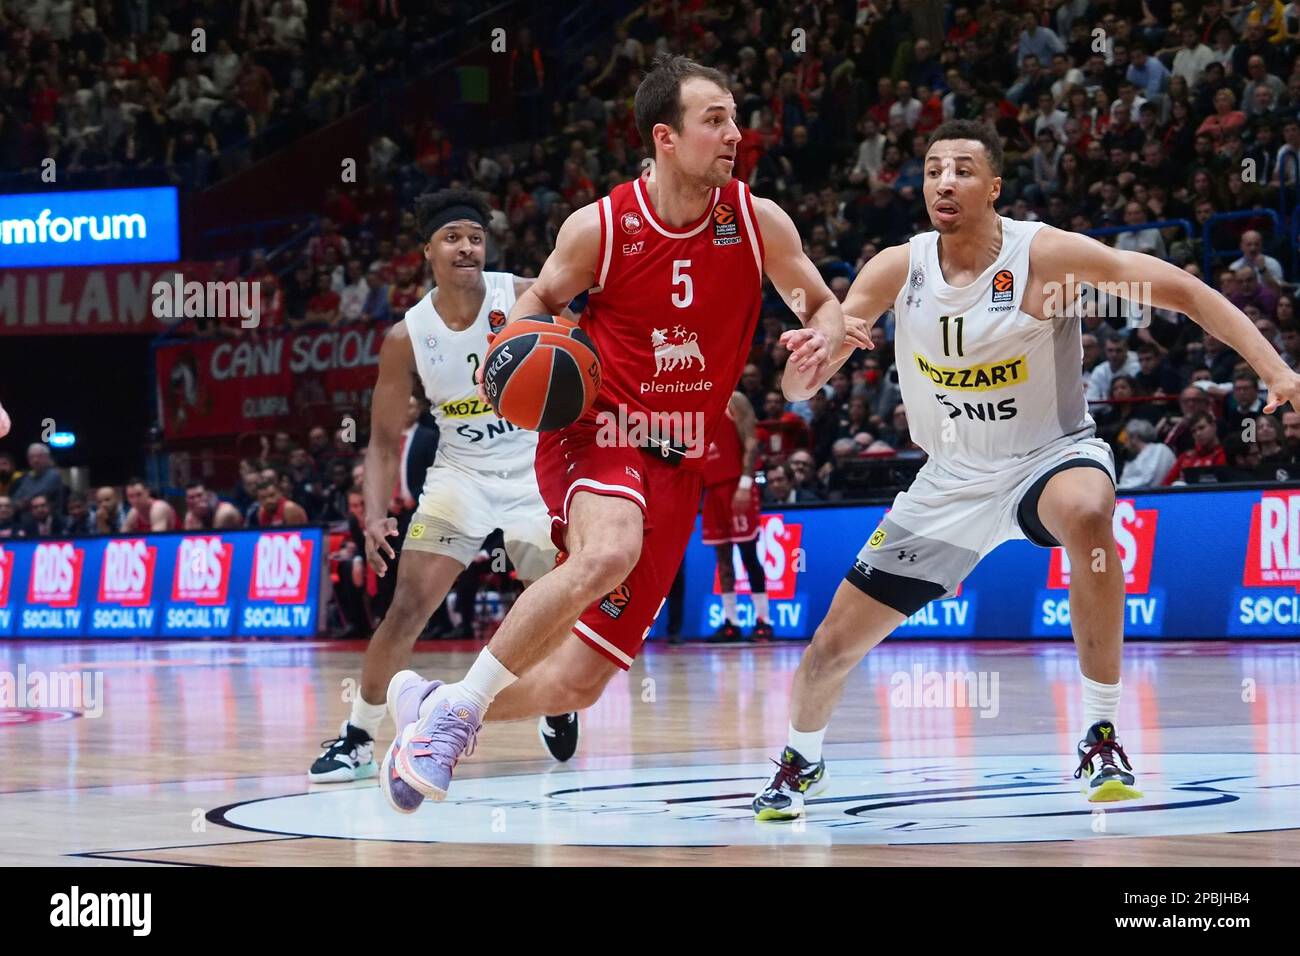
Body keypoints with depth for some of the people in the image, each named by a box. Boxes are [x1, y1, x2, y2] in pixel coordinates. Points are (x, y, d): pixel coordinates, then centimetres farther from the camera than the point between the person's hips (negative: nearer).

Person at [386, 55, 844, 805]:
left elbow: (824, 304, 10)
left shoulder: (758, 222, -2)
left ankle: (432, 711, 26)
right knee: (606, 555, -40)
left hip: (678, 466, 3)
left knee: (576, 684, -1)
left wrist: (823, 337, -14)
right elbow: (543, 299, 11)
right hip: (597, 433, -3)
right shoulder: (599, 228, -7)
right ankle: (457, 706, -25)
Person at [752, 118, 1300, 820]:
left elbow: (1182, 290, -19)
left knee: (1086, 515, -42)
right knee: (833, 644, 3)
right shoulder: (896, 270, -8)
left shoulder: (1046, 256, -19)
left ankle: (1102, 737, -29)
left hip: (1051, 457, -4)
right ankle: (801, 762, 37)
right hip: (952, 479, 4)